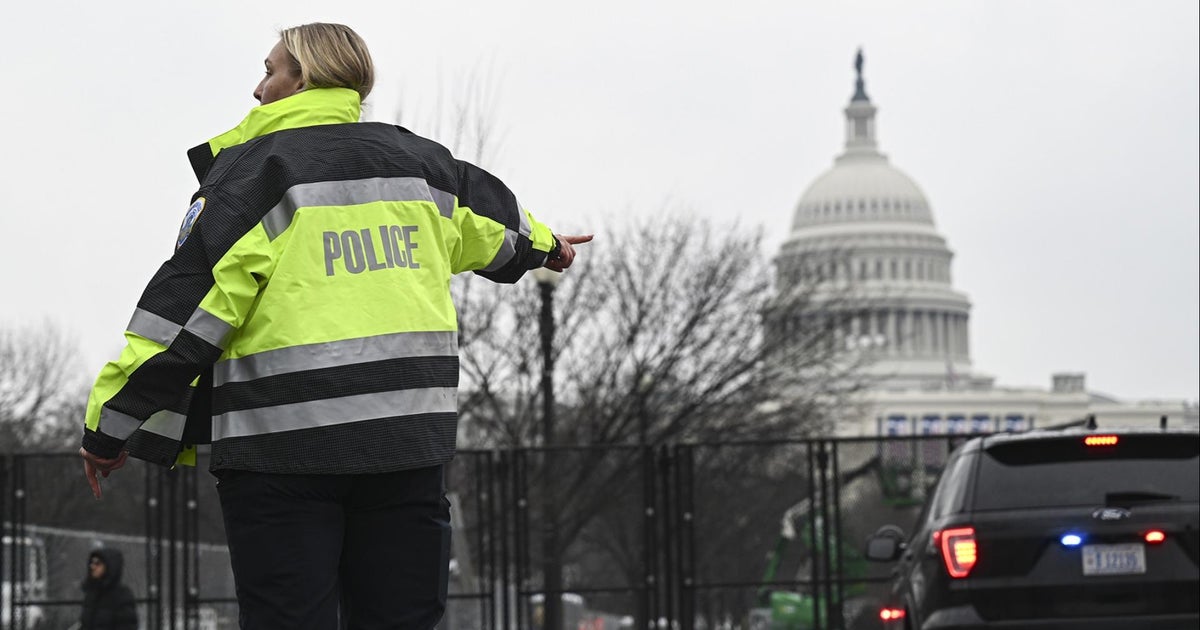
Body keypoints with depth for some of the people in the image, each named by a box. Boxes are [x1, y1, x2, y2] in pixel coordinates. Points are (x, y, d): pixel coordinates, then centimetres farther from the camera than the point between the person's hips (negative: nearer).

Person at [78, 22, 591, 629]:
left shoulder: (252, 168, -3)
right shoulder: (419, 159, 14)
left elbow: (186, 307, -9)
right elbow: (491, 220, 35)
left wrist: (111, 425, -5)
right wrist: (543, 244, 58)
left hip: (282, 442, -5)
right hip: (409, 438, 5)